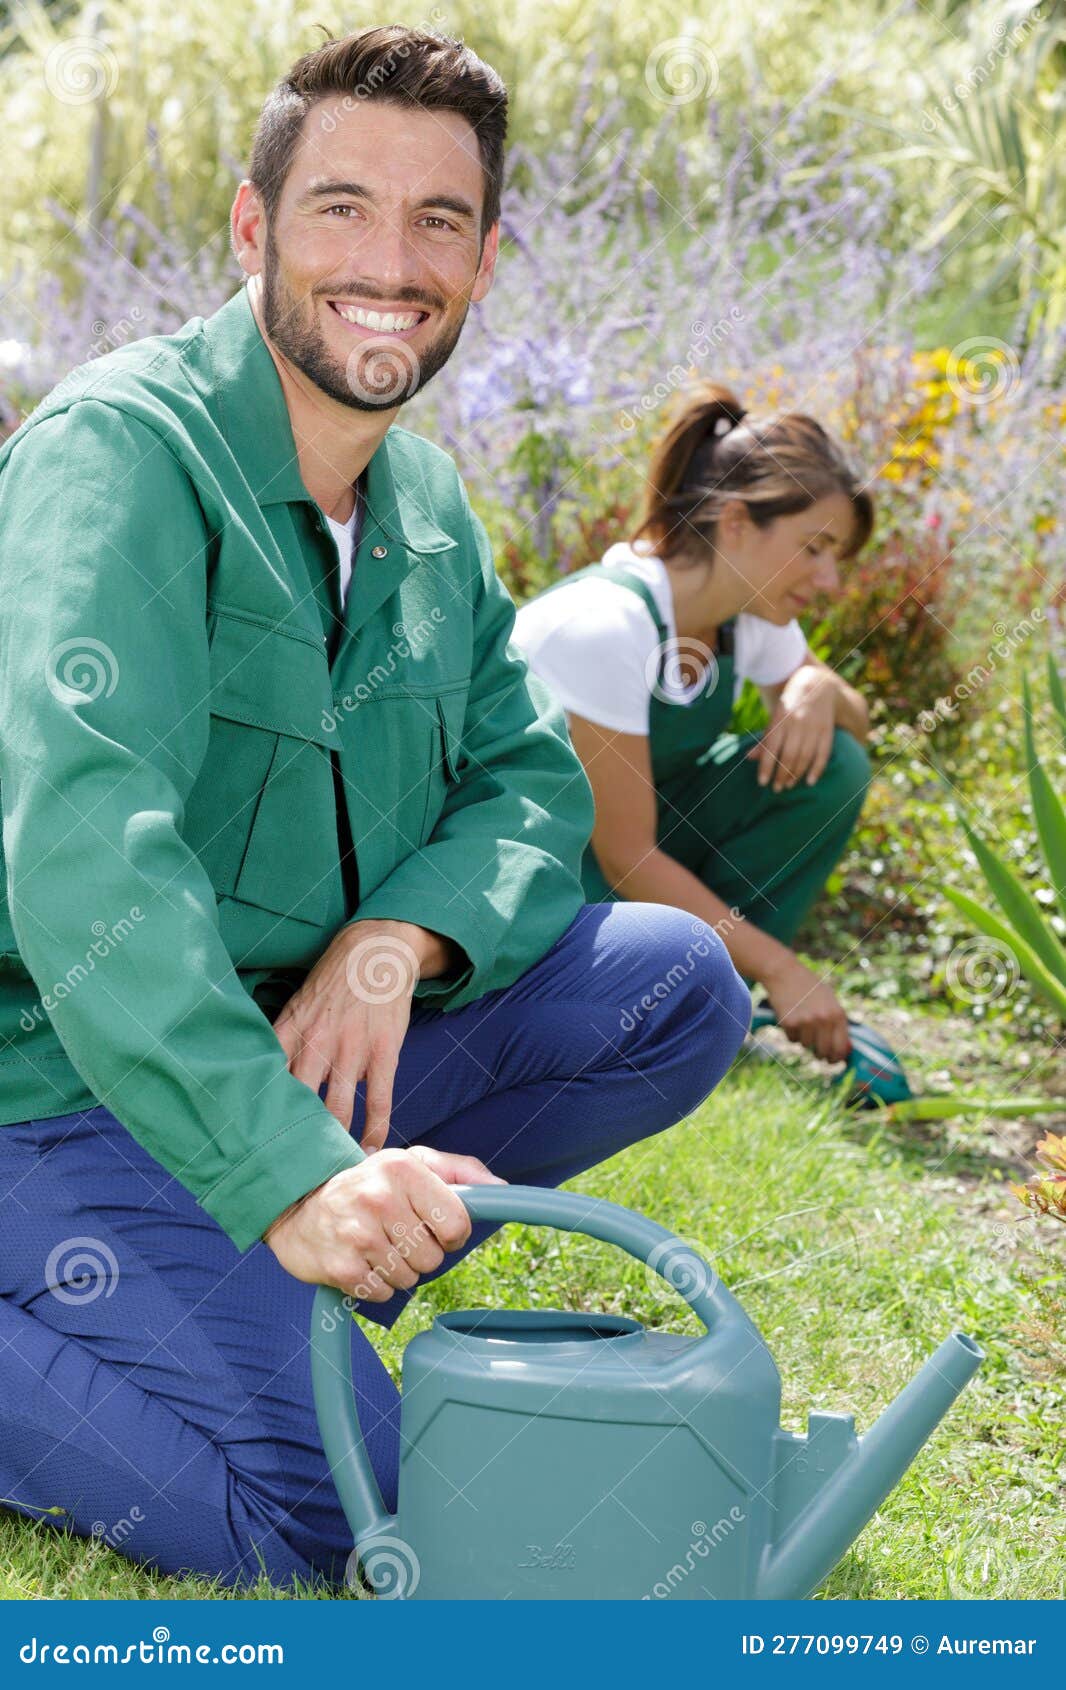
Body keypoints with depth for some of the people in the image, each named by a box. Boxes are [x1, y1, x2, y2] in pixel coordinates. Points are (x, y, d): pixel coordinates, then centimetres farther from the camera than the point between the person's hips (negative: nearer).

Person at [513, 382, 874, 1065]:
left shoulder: (749, 611, -7)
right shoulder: (604, 626, -30)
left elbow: (857, 722, 10)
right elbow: (627, 859, -27)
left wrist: (818, 689, -16)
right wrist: (781, 970, -24)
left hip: (635, 828, 8)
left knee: (834, 766, -11)